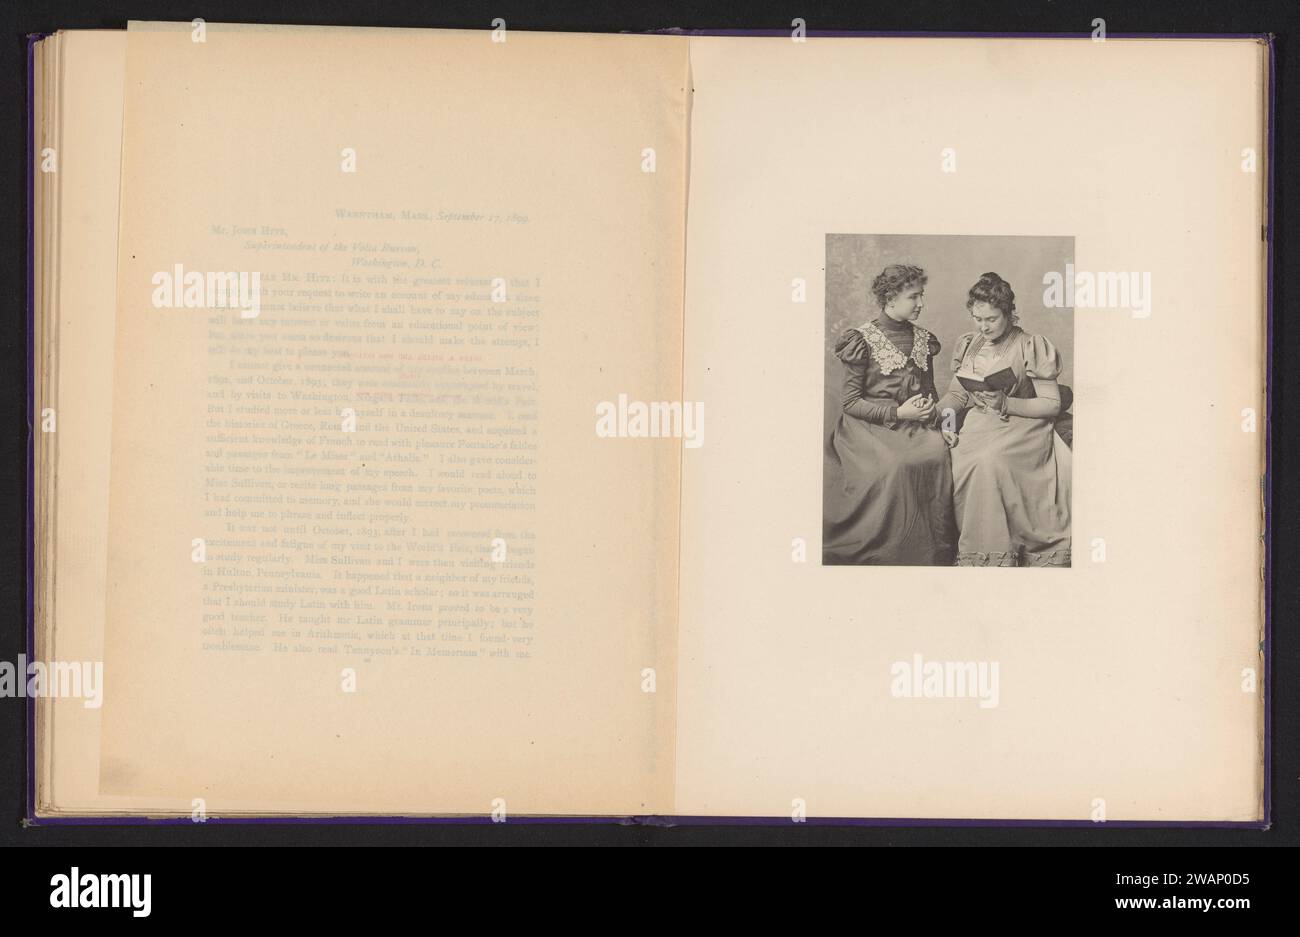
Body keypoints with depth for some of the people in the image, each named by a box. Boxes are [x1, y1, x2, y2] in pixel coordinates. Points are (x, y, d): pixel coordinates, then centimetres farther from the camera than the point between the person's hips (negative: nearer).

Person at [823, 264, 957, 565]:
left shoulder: (923, 340, 14)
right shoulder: (863, 340, -2)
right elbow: (851, 402, -5)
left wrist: (930, 408, 3)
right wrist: (898, 413, -14)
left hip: (918, 425, 4)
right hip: (872, 427, -4)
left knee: (936, 457, -27)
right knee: (896, 465, -34)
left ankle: (935, 557, -19)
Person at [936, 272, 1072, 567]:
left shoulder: (1032, 348, -3)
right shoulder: (968, 345, 13)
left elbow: (1052, 404, -4)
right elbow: (958, 393, 18)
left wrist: (1006, 404, -17)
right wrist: (939, 411, -5)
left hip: (1022, 425, -5)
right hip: (979, 423, 5)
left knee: (989, 460, -35)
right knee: (958, 461, -27)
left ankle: (996, 553, -26)